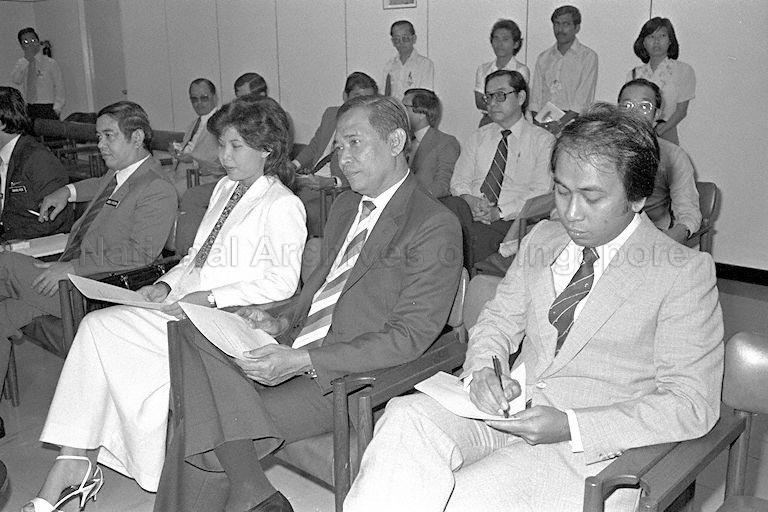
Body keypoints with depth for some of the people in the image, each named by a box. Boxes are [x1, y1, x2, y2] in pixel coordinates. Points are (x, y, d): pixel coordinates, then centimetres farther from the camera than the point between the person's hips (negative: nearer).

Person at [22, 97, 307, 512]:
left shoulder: (283, 205, -5)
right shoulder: (225, 188, 22)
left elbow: (283, 282, -12)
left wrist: (210, 297, -18)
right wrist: (167, 283, 5)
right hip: (182, 304, 8)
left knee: (100, 331, -21)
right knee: (96, 325, -17)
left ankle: (75, 462, -4)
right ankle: (73, 462, -16)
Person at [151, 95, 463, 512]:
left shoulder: (435, 227, -11)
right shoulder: (345, 205, 16)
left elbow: (408, 337, -16)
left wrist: (303, 361, -22)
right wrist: (283, 323, 3)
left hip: (350, 378, -8)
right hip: (297, 353, 8)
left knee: (205, 429, -19)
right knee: (195, 329, -18)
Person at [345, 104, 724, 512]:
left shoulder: (685, 271, -5)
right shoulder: (542, 238, 13)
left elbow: (691, 405, -8)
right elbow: (499, 320, 19)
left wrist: (569, 426, -19)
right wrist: (483, 370, -7)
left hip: (591, 446, -4)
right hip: (512, 411, 5)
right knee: (408, 418, -27)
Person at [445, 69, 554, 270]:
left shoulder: (543, 140, 8)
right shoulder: (478, 137, 23)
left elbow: (542, 193, -3)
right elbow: (459, 180, 15)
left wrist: (500, 211, -17)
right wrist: (470, 200, -10)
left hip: (509, 219, -4)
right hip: (469, 208, 4)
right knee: (449, 205, -32)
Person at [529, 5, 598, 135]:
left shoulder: (588, 56, 4)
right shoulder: (543, 58, 18)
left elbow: (583, 100, -5)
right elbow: (536, 97, 13)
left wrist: (560, 123, -16)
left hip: (572, 121, -3)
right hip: (544, 123, 3)